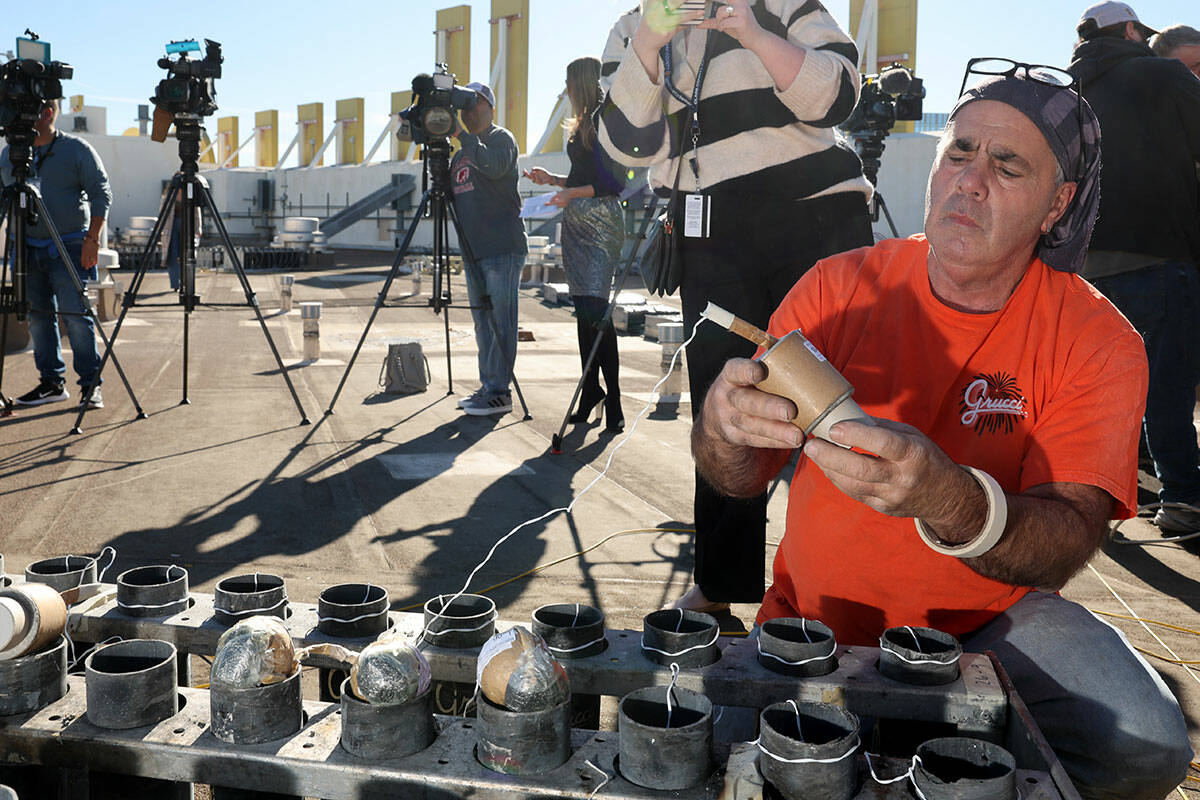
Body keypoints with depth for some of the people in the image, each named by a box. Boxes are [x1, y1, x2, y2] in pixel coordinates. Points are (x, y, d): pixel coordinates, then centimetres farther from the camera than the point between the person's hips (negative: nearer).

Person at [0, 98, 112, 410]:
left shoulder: (77, 150, -2)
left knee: (77, 317, -9)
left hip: (70, 247, -5)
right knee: (38, 317, 7)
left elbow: (101, 194, -4)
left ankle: (91, 384, -2)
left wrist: (92, 238, -12)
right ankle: (52, 382, 17)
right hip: (29, 248, 5)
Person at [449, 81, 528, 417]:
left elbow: (496, 166, -21)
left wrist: (462, 135, -19)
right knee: (483, 323, 10)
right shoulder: (459, 153, 22)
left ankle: (499, 392, -6)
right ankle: (487, 386, 16)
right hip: (474, 250, 8)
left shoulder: (501, 138, 0)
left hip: (503, 248, -8)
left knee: (500, 321, -8)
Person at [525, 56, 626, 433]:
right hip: (576, 221, 9)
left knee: (594, 309, -15)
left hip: (599, 220, -9)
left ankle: (613, 400, -10)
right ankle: (591, 390, 14)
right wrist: (552, 179, 19)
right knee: (584, 310, 8)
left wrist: (574, 193, -23)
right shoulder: (584, 124, 19)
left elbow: (615, 183, -15)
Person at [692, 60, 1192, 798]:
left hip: (992, 617, 0)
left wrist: (946, 500, -43)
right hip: (819, 617, 0)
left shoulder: (1096, 341, -8)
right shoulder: (841, 286, -6)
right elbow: (740, 480, -8)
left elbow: (1068, 541, -21)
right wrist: (727, 422, -34)